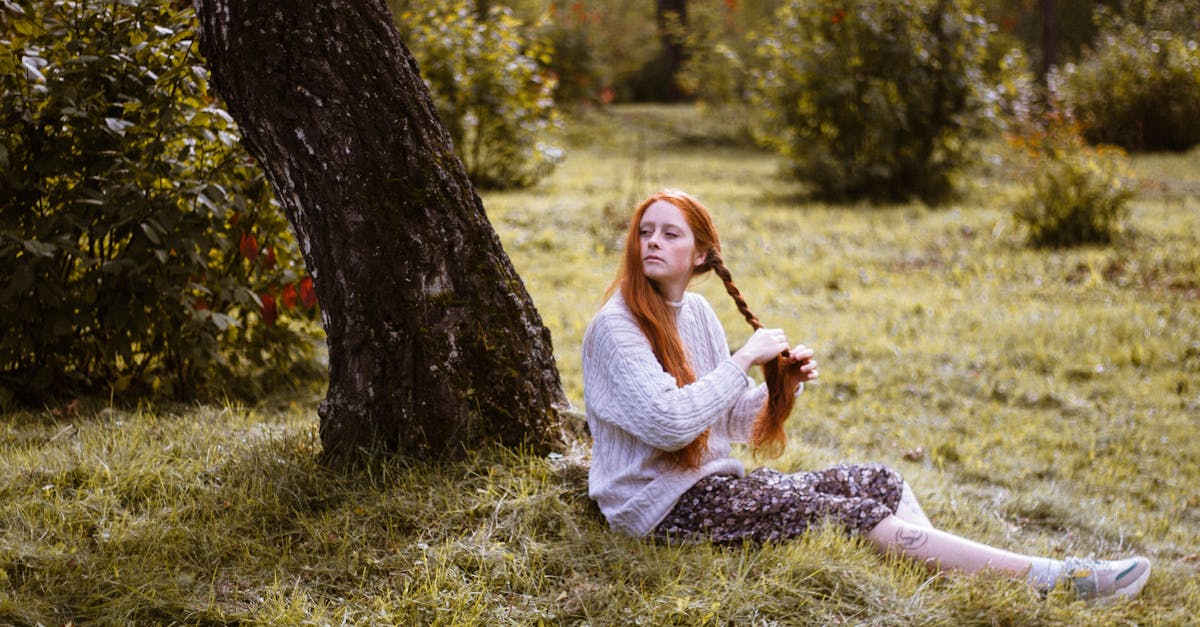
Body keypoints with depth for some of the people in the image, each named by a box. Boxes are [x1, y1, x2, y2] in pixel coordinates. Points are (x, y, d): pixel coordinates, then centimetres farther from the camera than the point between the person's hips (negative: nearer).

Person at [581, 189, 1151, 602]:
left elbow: (732, 421, 13)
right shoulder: (615, 327, -15)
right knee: (850, 516, -16)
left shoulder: (695, 312, 9)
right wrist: (744, 359, -19)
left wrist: (782, 385, -6)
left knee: (877, 483, -2)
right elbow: (670, 423, -27)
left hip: (711, 480, 9)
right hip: (664, 506, -9)